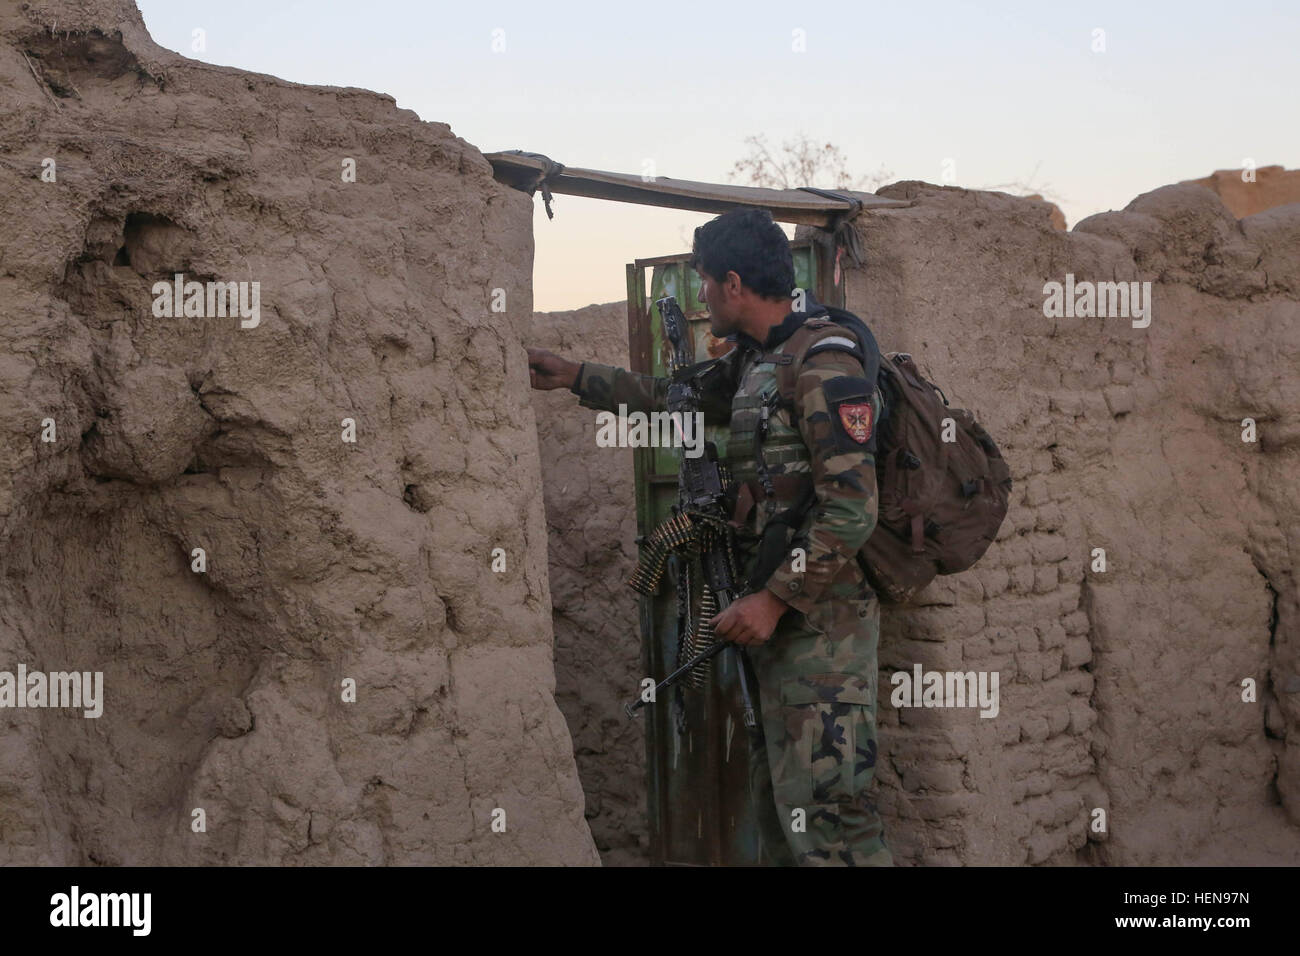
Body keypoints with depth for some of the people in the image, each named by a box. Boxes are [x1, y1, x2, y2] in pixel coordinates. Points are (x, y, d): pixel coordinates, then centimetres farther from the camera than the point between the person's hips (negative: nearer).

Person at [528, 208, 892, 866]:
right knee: (773, 798, 14)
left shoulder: (824, 365, -16)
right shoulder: (756, 357, 14)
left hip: (821, 621, -10)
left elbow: (850, 511, -21)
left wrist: (774, 599, -20)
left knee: (823, 812, -13)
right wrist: (573, 377, 33)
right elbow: (683, 396, 32)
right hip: (776, 614, 10)